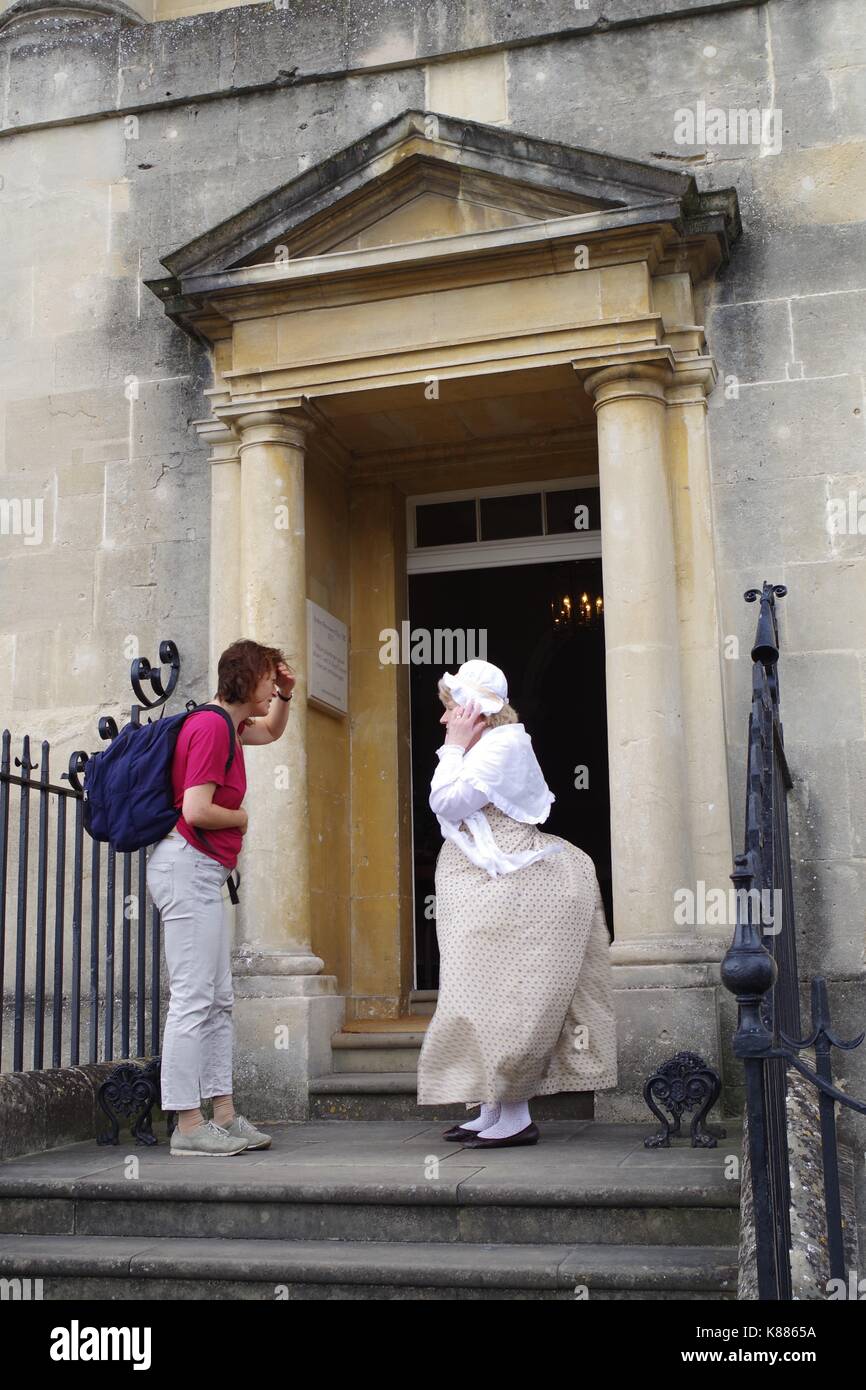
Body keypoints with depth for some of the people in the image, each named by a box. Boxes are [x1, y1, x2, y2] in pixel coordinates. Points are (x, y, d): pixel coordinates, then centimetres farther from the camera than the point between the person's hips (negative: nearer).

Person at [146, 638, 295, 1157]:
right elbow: (196, 810, -22)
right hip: (188, 865, -11)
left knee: (219, 1001, 10)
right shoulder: (212, 727, -14)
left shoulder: (226, 724, 17)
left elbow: (271, 731, 39)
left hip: (204, 872, 11)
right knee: (194, 998, -10)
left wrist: (286, 695, 20)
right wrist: (242, 817, -3)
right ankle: (189, 1126, -7)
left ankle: (224, 1114, 14)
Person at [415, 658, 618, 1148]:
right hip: (485, 897, 11)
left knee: (502, 997, -9)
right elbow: (449, 806, 18)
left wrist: (454, 746, -10)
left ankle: (516, 1116, -4)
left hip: (508, 892, -11)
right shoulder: (489, 747, 19)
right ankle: (493, 1111, 15)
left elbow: (446, 803, -17)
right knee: (492, 996, 11)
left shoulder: (502, 746, -13)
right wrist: (456, 748, 13)